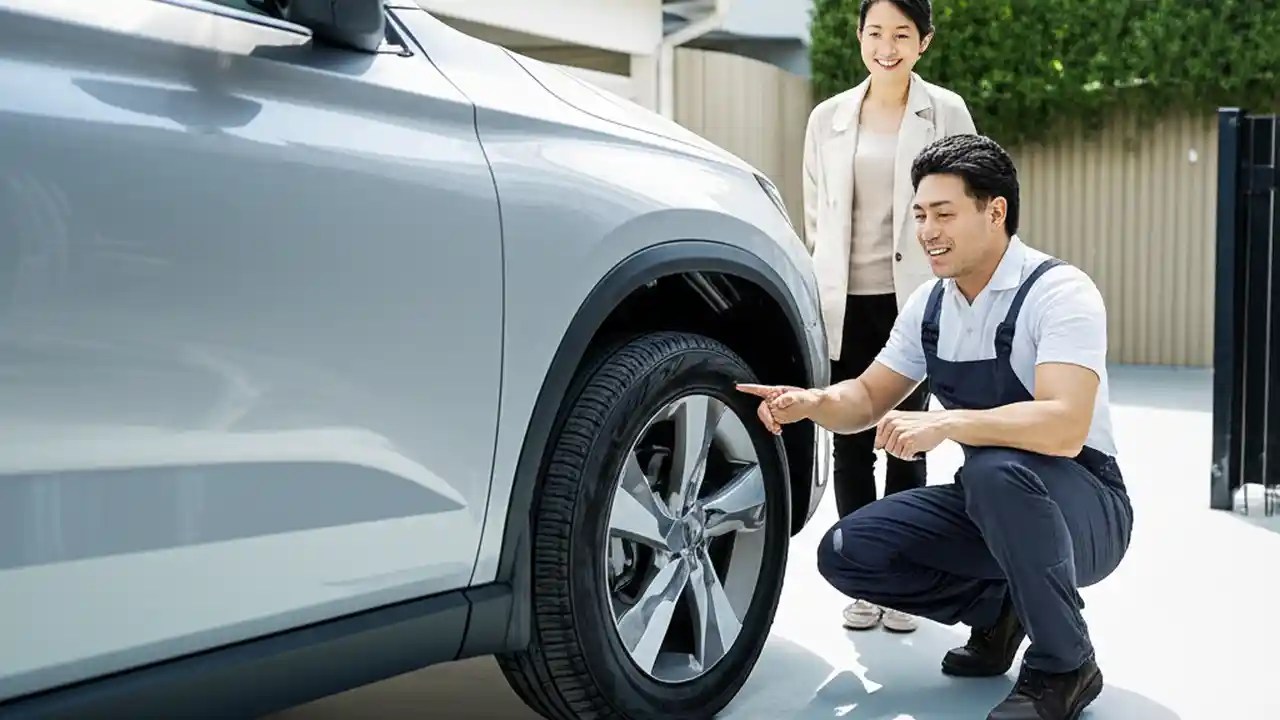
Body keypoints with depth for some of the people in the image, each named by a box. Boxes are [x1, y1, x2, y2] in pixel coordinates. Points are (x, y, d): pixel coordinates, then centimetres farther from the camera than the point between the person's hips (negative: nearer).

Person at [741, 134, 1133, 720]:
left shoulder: (1059, 292, -20)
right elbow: (867, 400, 8)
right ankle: (995, 610, 12)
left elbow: (1064, 427, -35)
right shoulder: (928, 304, 1)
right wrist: (812, 402, -14)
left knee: (997, 468, -39)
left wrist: (944, 423, -45)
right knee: (845, 552, -9)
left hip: (1083, 507, -6)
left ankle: (1065, 666, -16)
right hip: (989, 502, 6)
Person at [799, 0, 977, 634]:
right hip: (843, 303, 3)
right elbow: (815, 215, 12)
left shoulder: (946, 113, 2)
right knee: (850, 444, 6)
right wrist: (812, 296, 7)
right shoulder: (828, 118, 8)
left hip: (914, 299, -2)